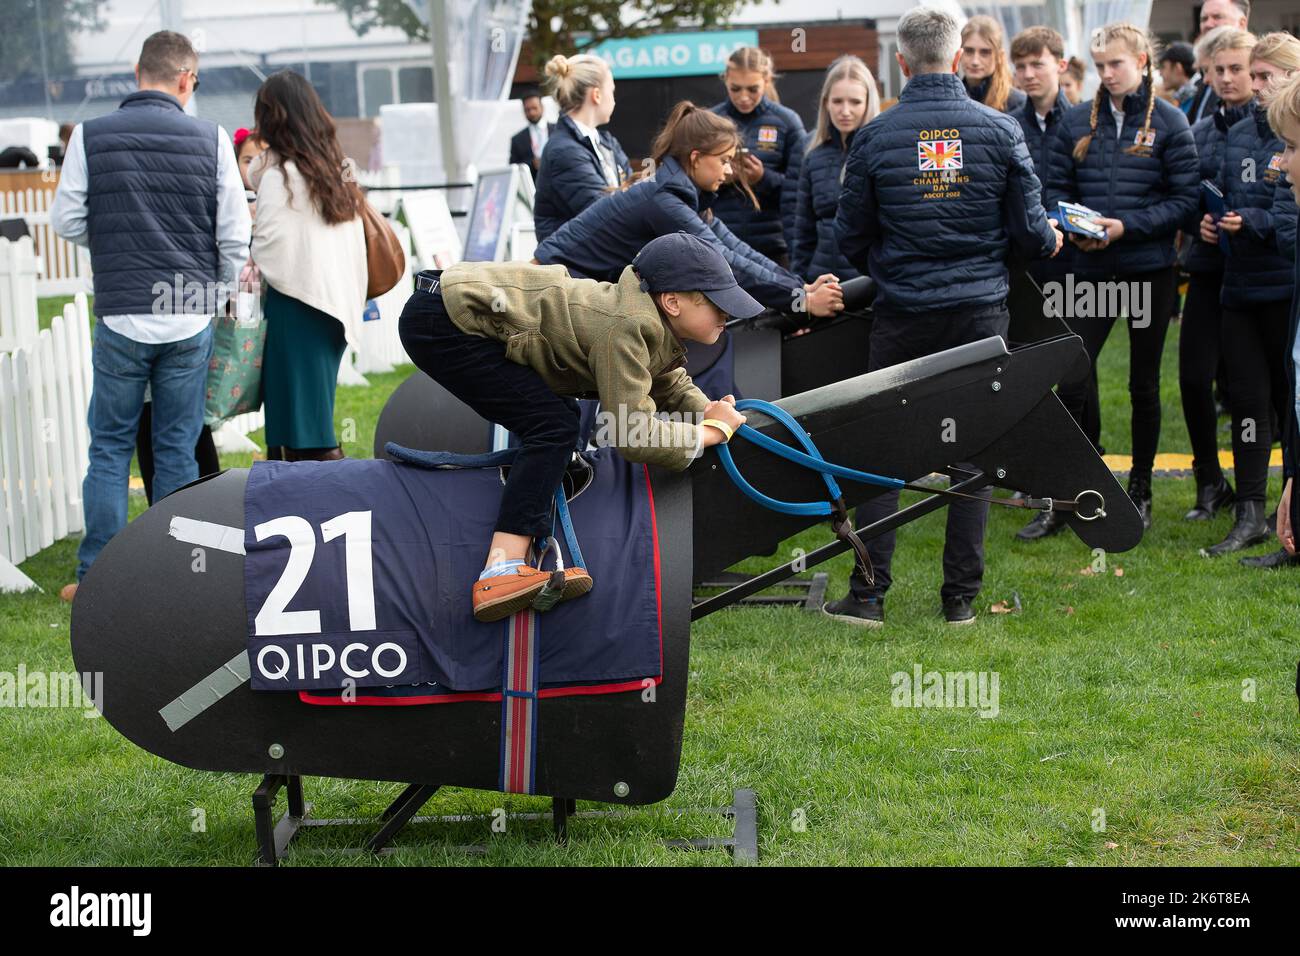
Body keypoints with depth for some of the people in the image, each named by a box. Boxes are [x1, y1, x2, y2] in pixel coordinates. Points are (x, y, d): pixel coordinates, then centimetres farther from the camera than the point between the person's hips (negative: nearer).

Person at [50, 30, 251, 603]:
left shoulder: (91, 136, -3)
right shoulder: (210, 139, -2)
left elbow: (66, 222, 0)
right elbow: (235, 234, 0)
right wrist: (220, 296, 15)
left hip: (121, 315, -1)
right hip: (191, 319, 1)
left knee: (109, 447, 9)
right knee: (178, 449, 9)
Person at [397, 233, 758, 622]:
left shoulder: (652, 323, 6)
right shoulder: (625, 327, -23)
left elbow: (671, 383, 20)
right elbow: (634, 435, -24)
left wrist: (708, 412, -1)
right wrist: (711, 432, -11)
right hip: (439, 323, -10)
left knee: (557, 418, 18)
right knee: (554, 426, -16)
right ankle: (502, 571, -25)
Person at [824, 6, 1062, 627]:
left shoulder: (874, 136, -4)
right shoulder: (1000, 130, -3)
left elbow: (851, 238, 3)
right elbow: (1029, 230, 0)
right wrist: (1050, 242, 23)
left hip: (902, 315, -1)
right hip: (980, 310, 1)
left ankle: (868, 596, 5)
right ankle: (961, 598, 10)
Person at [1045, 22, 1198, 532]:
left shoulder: (1169, 122, -3)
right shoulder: (1077, 122, 5)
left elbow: (1185, 198, -7)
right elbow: (1056, 188, 9)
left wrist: (1126, 226, -17)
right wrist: (1074, 227, -11)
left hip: (1149, 270, -2)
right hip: (1093, 270, 2)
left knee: (1144, 384, 9)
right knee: (1072, 381, -8)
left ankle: (1140, 490, 21)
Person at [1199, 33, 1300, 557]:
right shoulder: (1239, 134, 12)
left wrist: (1255, 222, -20)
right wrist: (1212, 220, 3)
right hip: (1241, 285, 6)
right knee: (1246, 398, 4)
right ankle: (1250, 514, 8)